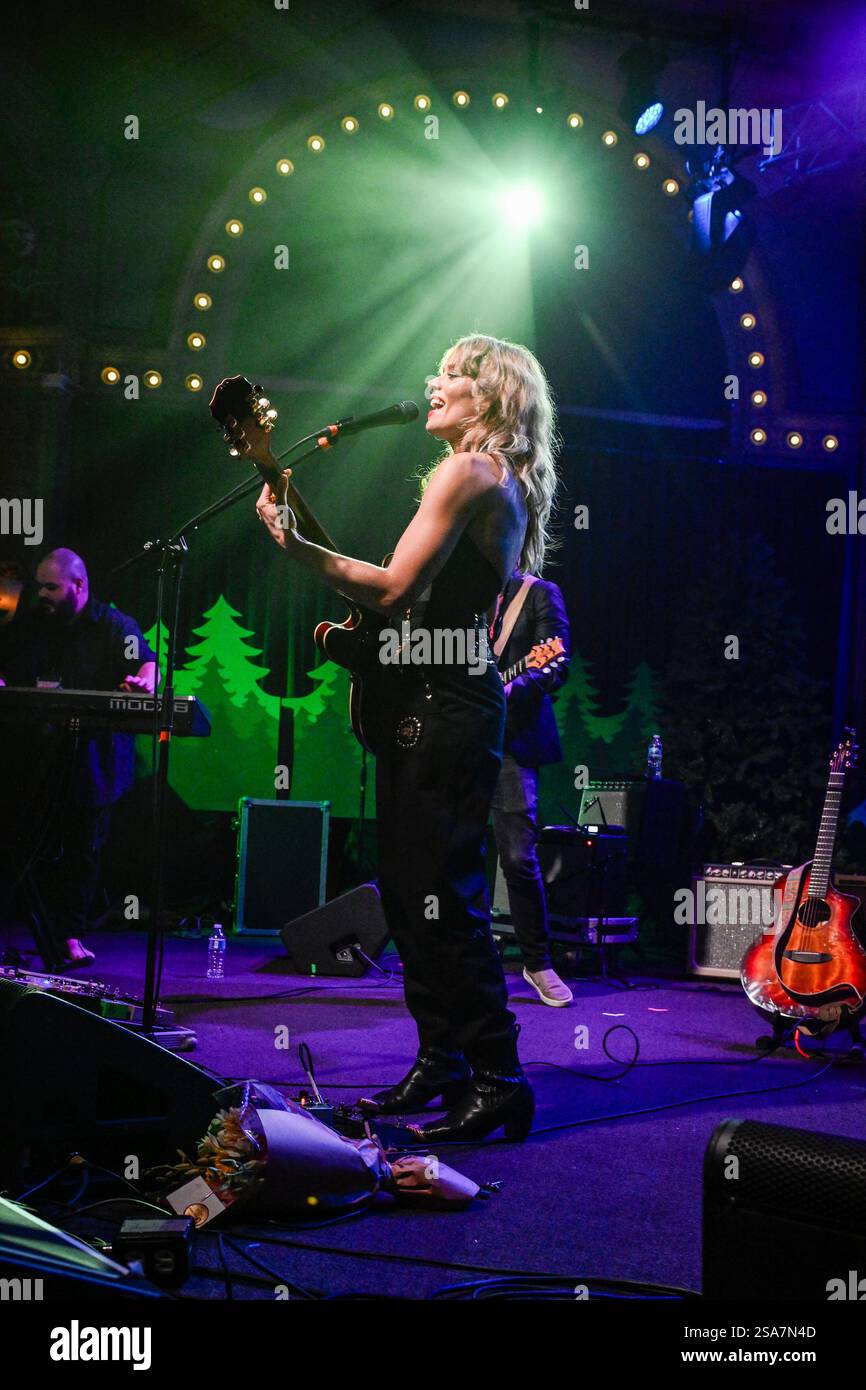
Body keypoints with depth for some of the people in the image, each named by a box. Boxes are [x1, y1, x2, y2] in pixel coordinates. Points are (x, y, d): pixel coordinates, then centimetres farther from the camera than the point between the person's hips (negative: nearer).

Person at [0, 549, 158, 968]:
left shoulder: (114, 626, 0)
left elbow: (147, 664, -12)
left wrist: (144, 681, -35)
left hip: (89, 762, -3)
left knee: (83, 848, 1)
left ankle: (69, 936, 7)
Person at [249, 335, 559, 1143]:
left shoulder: (466, 471, -10)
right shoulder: (504, 483, 21)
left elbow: (394, 589, -17)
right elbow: (426, 590, 18)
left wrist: (296, 546, -12)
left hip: (440, 703, -11)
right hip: (449, 693, 11)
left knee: (441, 894, -10)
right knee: (407, 887, 13)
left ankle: (497, 1081, -6)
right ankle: (440, 1062, 20)